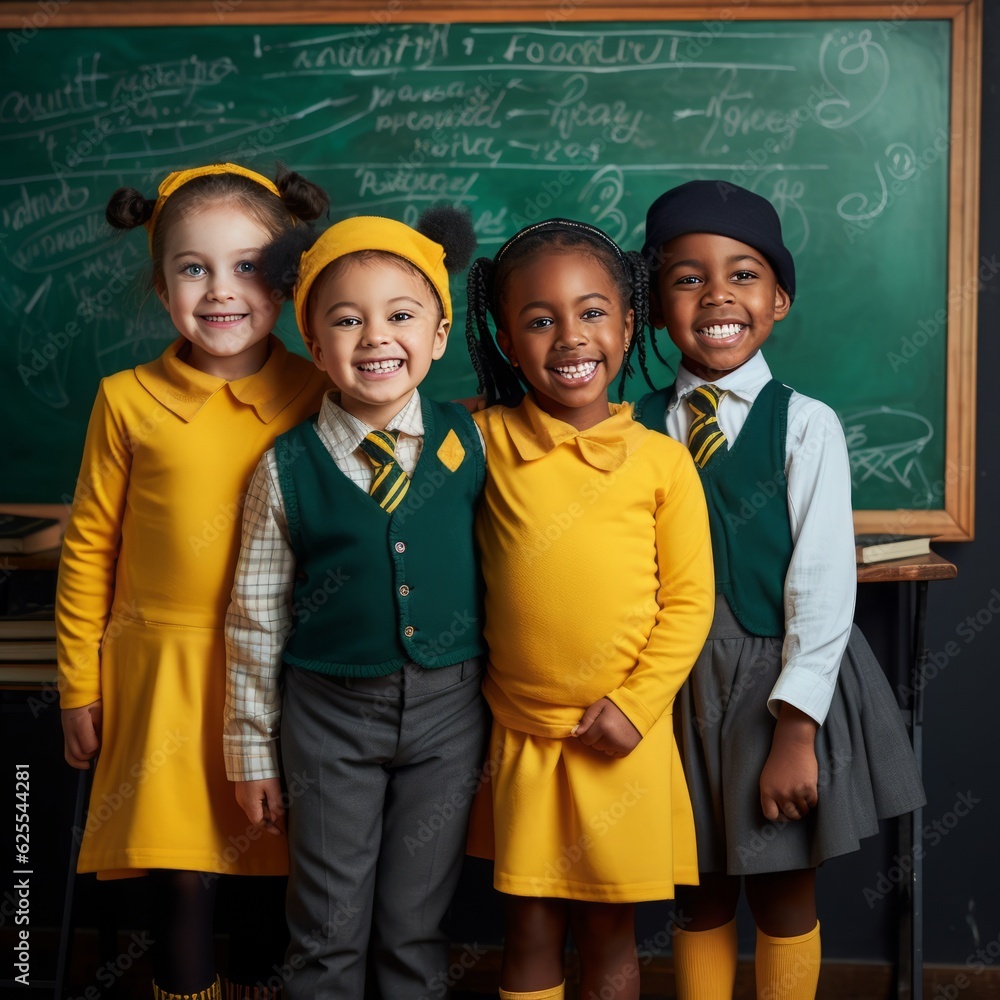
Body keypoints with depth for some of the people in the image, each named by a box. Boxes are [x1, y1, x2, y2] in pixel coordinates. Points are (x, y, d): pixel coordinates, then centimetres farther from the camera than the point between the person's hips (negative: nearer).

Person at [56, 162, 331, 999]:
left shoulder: (319, 397, -2)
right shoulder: (128, 401, -3)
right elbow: (90, 548, 4)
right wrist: (79, 687, 6)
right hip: (161, 674, 0)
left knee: (275, 869, 11)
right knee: (180, 882, 5)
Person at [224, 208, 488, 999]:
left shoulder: (470, 442, -4)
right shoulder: (288, 466, -7)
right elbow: (256, 613, 0)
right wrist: (253, 749, 4)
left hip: (449, 707, 1)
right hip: (330, 713, 0)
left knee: (415, 925, 14)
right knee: (328, 933, 11)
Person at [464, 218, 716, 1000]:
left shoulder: (662, 461, -7)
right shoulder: (485, 441, -4)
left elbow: (689, 599, -3)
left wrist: (636, 704, -11)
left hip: (622, 740, -1)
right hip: (520, 737, 1)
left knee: (610, 932, 14)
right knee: (531, 929, 14)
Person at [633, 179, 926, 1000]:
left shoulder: (806, 424, -10)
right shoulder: (639, 425, -1)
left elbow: (823, 580, -13)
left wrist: (796, 727, -15)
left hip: (784, 679, -2)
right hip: (681, 685, 2)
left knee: (785, 896, 13)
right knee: (700, 894, 16)